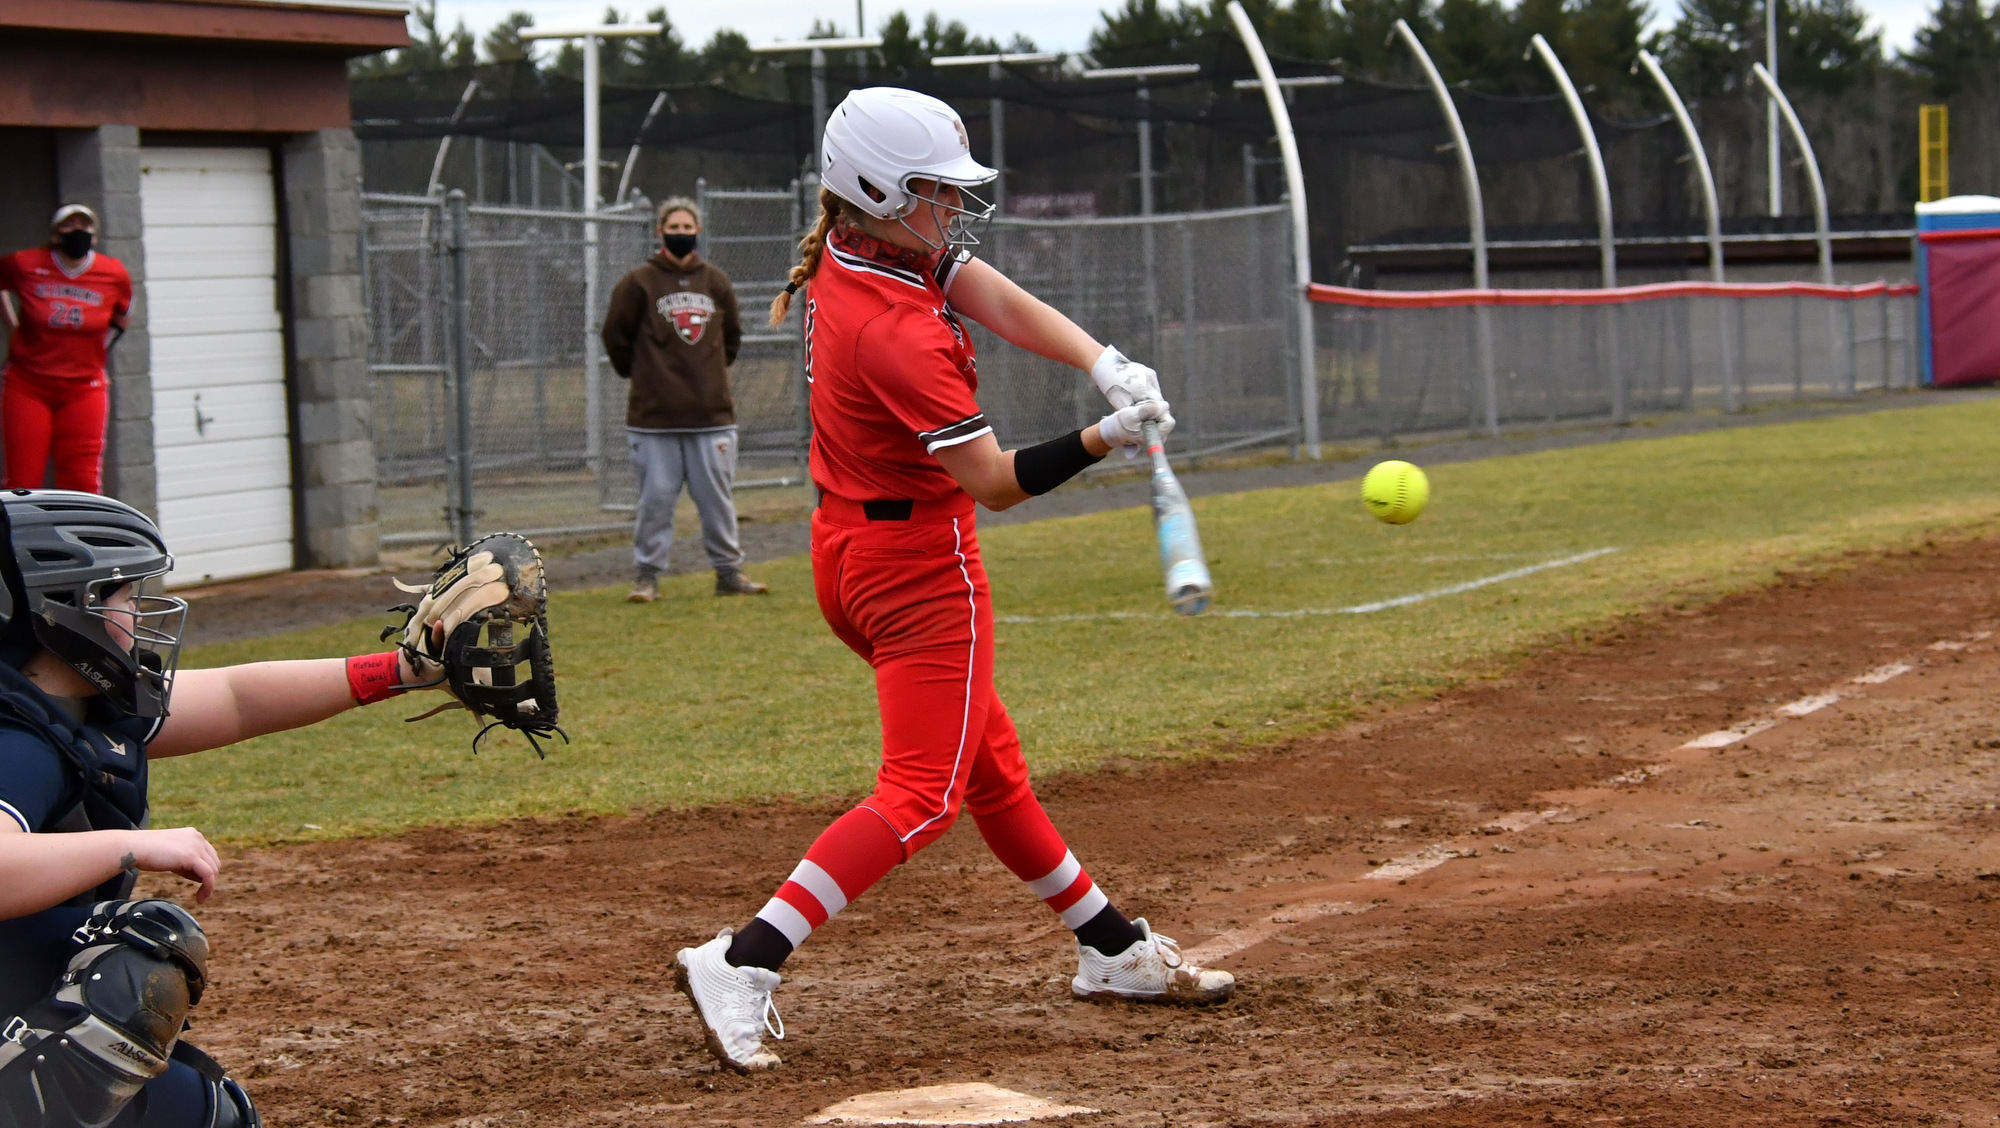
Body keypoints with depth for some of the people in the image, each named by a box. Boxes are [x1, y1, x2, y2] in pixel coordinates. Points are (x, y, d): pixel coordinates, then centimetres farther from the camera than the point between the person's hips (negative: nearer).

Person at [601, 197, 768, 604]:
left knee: (718, 496, 6)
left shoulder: (716, 281, 9)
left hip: (712, 410, 3)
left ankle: (728, 571, 14)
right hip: (655, 414, -3)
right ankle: (648, 575, 7)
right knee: (656, 497, 0)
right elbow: (616, 335, 4)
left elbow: (732, 335, 22)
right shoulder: (639, 282, -2)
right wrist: (640, 375, 9)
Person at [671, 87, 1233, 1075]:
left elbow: (1006, 305, -7)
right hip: (919, 562, -11)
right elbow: (996, 482, -22)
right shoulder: (895, 331, -27)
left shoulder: (862, 246, 0)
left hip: (852, 548, 11)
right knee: (922, 794, -8)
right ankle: (741, 964, -16)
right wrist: (1103, 440, -30)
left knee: (989, 766, 18)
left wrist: (1106, 364, -21)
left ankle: (1112, 951, 31)